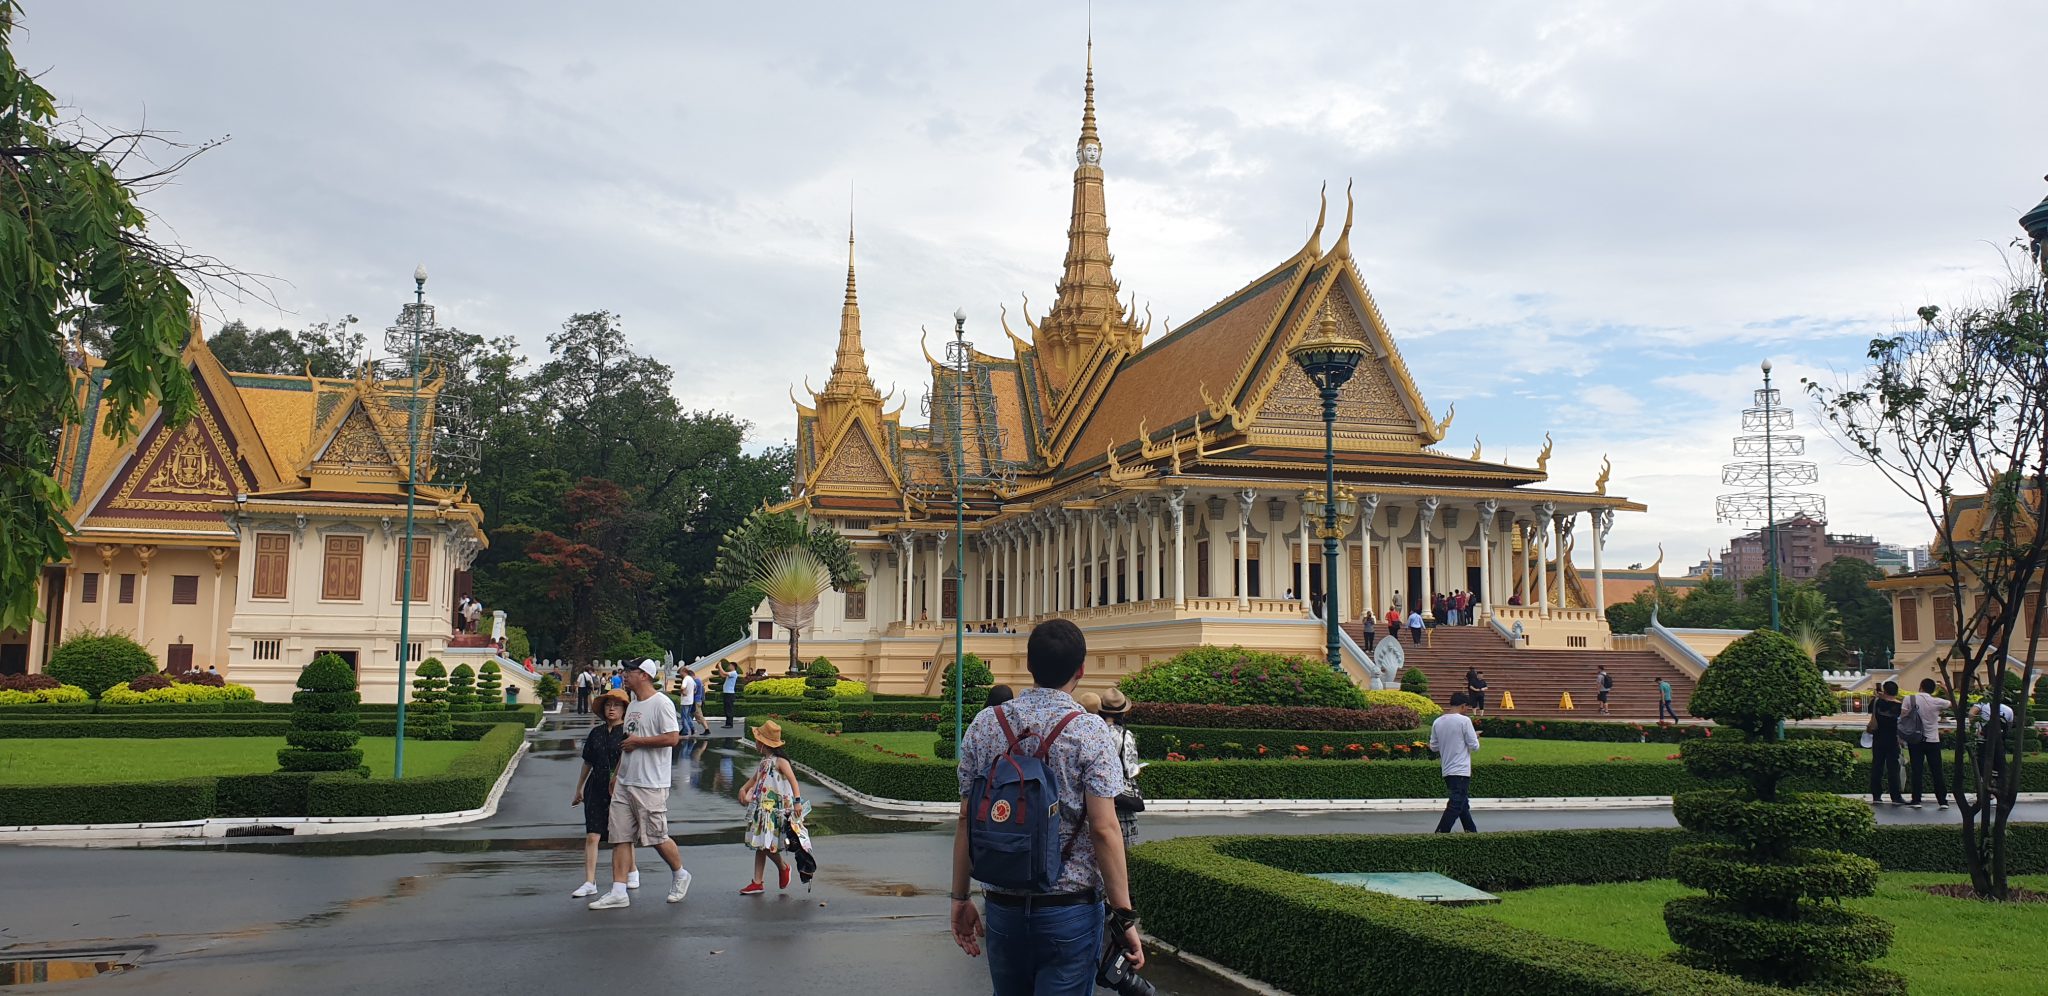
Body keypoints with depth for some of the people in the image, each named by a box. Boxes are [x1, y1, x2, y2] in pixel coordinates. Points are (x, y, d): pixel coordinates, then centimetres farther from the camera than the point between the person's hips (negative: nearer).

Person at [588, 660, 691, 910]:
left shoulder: (662, 703, -12)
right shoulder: (632, 706, 17)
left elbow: (672, 738, -21)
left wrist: (638, 741, -15)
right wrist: (616, 775, 22)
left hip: (650, 784, -9)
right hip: (625, 783, 9)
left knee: (657, 837, 0)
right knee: (620, 837, 4)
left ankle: (680, 876, 23)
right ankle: (618, 893, 6)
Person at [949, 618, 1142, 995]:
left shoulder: (985, 725, 2)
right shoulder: (1090, 731, -10)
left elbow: (966, 820, 4)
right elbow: (1104, 829, -14)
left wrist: (960, 897, 12)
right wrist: (1124, 916, -10)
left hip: (1002, 906, 4)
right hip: (1069, 908, -4)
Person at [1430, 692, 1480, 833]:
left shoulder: (1438, 722, 5)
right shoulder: (1464, 720, -12)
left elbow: (1433, 746, 11)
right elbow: (1474, 746, -9)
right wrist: (1474, 737, 11)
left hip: (1447, 771, 7)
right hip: (1461, 771, -7)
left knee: (1463, 804, 19)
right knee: (1456, 806, -5)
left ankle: (1472, 832, 26)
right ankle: (1440, 834, -13)